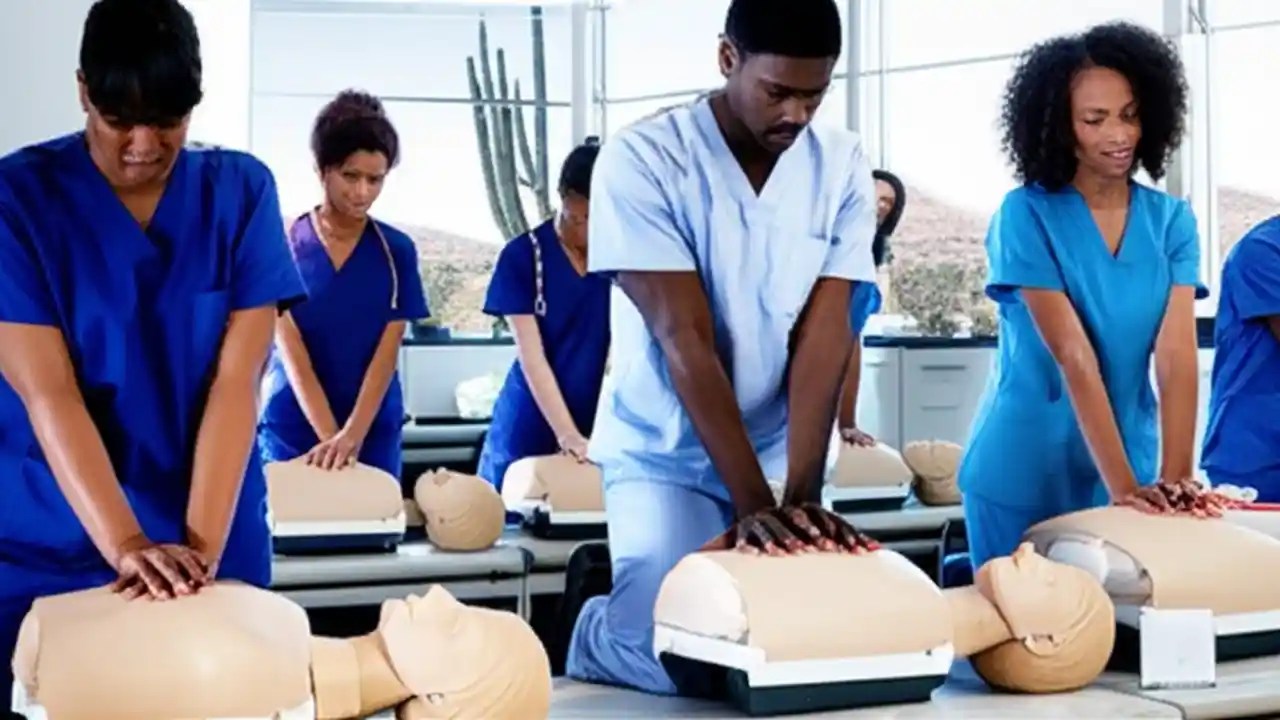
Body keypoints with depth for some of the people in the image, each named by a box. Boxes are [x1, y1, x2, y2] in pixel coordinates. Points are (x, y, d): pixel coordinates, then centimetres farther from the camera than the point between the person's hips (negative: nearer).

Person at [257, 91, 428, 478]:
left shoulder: (397, 251, 0)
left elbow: (386, 353, -5)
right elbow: (292, 354, -9)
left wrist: (352, 435, -17)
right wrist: (330, 436, -17)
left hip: (374, 430, 1)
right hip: (293, 428, -1)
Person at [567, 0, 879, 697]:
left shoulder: (843, 165, -6)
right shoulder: (642, 159, -18)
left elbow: (823, 337, -11)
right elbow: (685, 341, -22)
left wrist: (801, 493, -21)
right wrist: (753, 503, -27)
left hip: (779, 450, 5)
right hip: (665, 453, -4)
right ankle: (590, 636, 16)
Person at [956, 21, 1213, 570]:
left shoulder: (1171, 220, 1)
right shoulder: (1027, 215, -11)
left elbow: (1177, 355, -10)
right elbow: (1074, 357, -19)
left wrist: (1175, 478, -21)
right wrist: (1120, 484, -26)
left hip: (1133, 467, 3)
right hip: (1024, 474, -3)